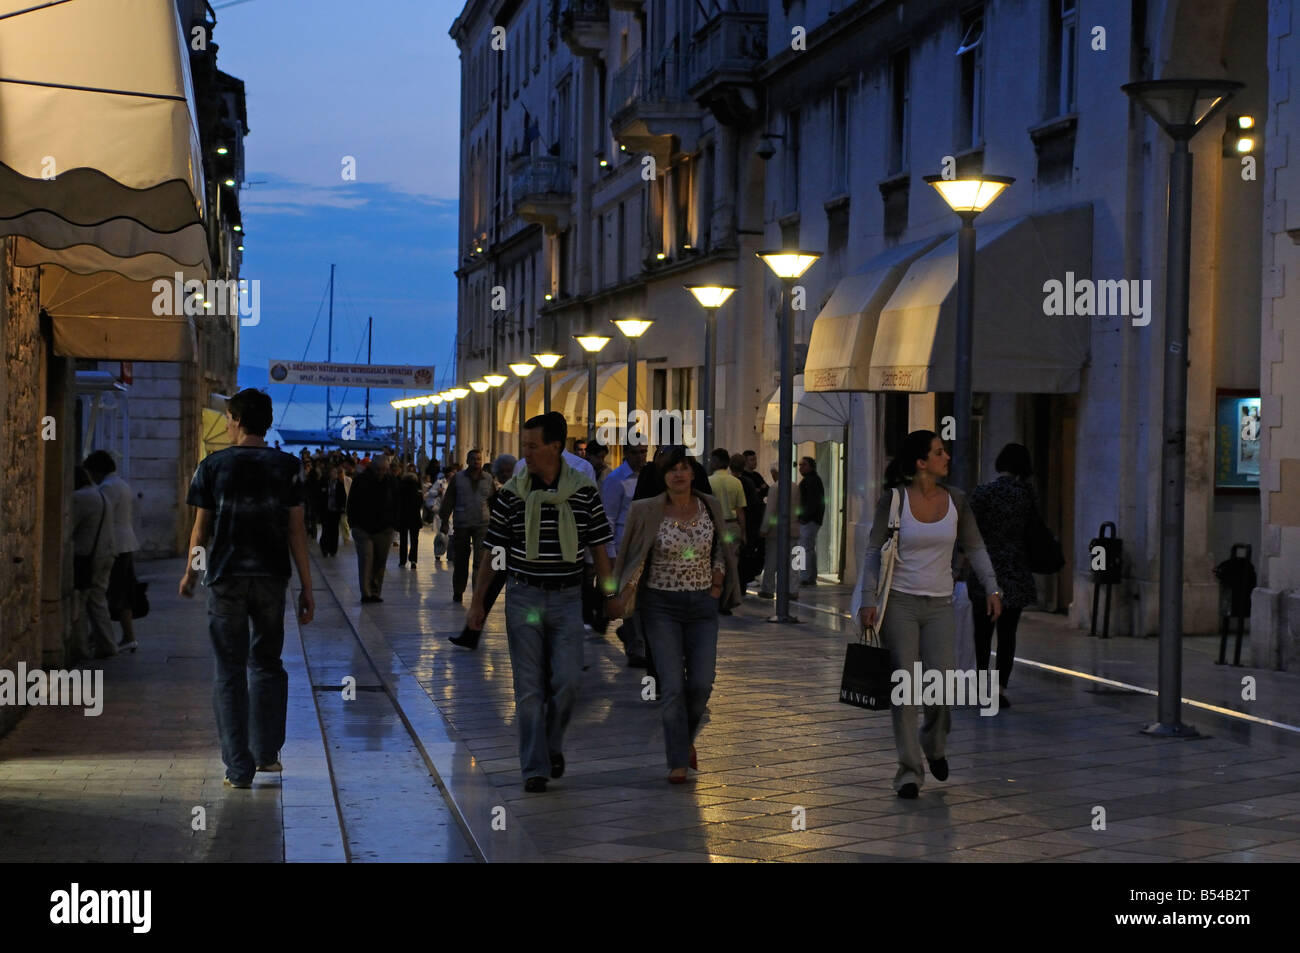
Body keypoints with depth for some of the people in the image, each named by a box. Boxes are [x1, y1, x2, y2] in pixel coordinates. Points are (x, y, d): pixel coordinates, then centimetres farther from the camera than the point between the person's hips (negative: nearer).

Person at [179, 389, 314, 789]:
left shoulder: (213, 466, -2)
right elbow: (296, 530, -2)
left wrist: (190, 574, 18)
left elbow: (201, 528, 2)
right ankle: (267, 752, 21)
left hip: (226, 579, -1)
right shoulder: (287, 466, 0)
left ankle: (239, 767, 3)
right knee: (266, 664, 18)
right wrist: (306, 587, 2)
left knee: (230, 671, 4)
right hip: (271, 577, 1)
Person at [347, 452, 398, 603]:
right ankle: (366, 593, -12)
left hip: (384, 529, 3)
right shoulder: (361, 480, -5)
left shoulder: (391, 482, 3)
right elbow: (352, 504, 1)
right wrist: (354, 522, -3)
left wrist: (393, 524, 4)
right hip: (363, 528, -3)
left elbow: (396, 505, 10)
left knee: (380, 562, 6)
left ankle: (375, 592, 14)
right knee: (366, 559, -11)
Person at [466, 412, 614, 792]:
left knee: (566, 681, -5)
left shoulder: (584, 491, -1)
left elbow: (598, 549, 5)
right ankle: (535, 768, 7)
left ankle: (553, 744, 22)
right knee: (529, 687, 0)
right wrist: (477, 601, 4)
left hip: (567, 598, 0)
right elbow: (492, 551, 5)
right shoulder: (511, 493, 0)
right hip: (523, 597, 0)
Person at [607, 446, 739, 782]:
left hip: (702, 605, 3)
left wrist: (718, 581, 2)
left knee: (701, 684, -1)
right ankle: (678, 762, 1)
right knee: (672, 685, -10)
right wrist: (622, 598, -15)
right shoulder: (647, 511, -9)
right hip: (662, 605, -3)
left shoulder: (710, 506, 0)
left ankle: (685, 738, 28)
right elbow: (634, 558, -3)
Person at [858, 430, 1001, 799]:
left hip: (940, 605, 3)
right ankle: (909, 771, 6)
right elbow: (874, 551, -4)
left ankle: (934, 745, 25)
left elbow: (975, 547, 11)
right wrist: (868, 600, -10)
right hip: (899, 602, -2)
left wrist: (991, 588, 3)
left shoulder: (955, 500, 3)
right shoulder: (894, 499, -7)